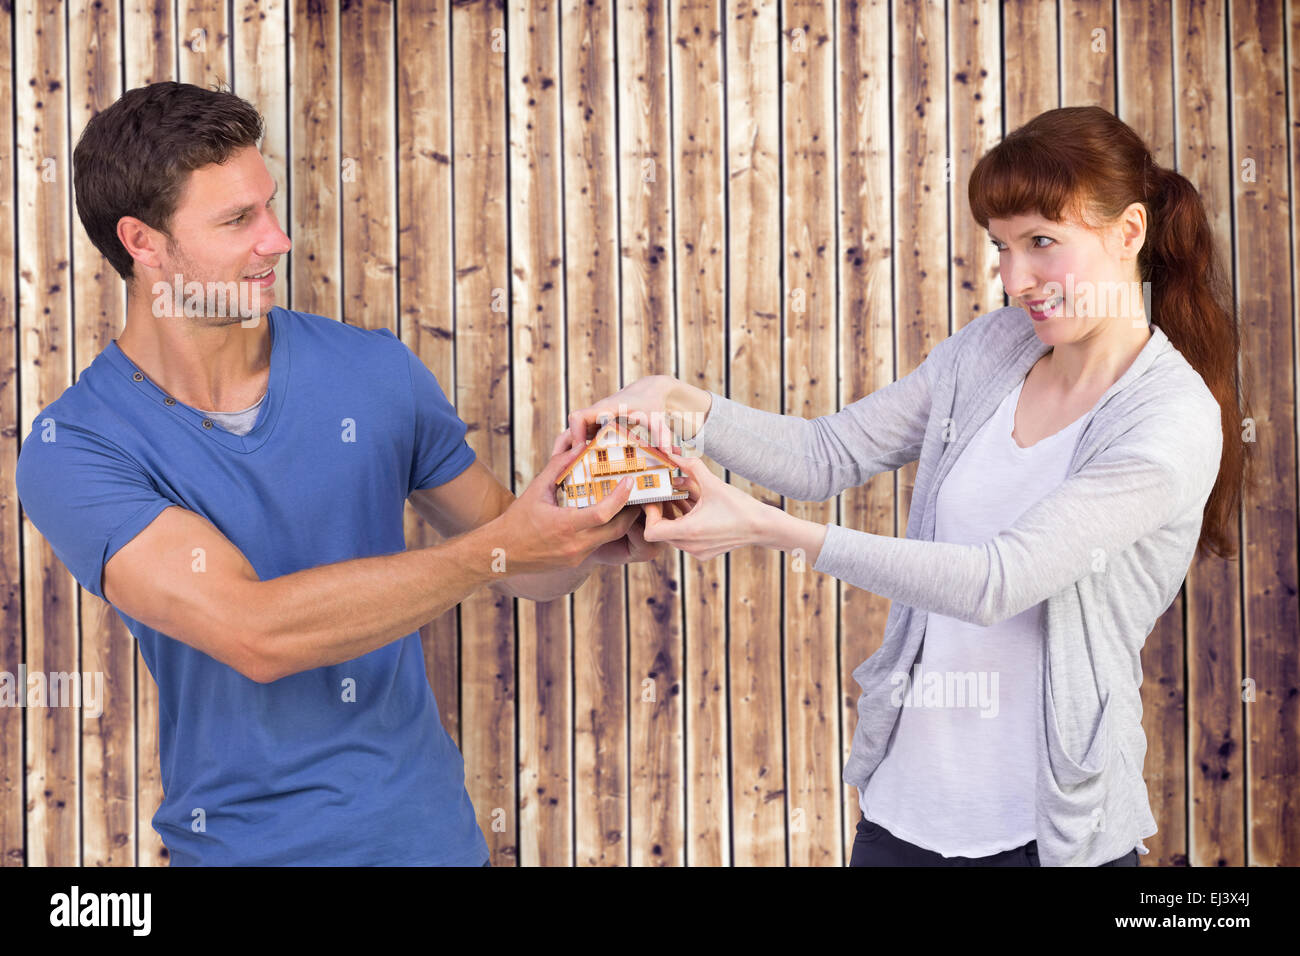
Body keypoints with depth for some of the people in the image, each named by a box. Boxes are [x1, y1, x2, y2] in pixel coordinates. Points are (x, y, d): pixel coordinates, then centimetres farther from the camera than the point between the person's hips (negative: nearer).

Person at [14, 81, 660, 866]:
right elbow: (254, 632, -26)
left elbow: (527, 573, 6)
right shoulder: (74, 449, -13)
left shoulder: (375, 369, -3)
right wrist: (495, 549, -27)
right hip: (241, 843, -2)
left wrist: (590, 542, -16)